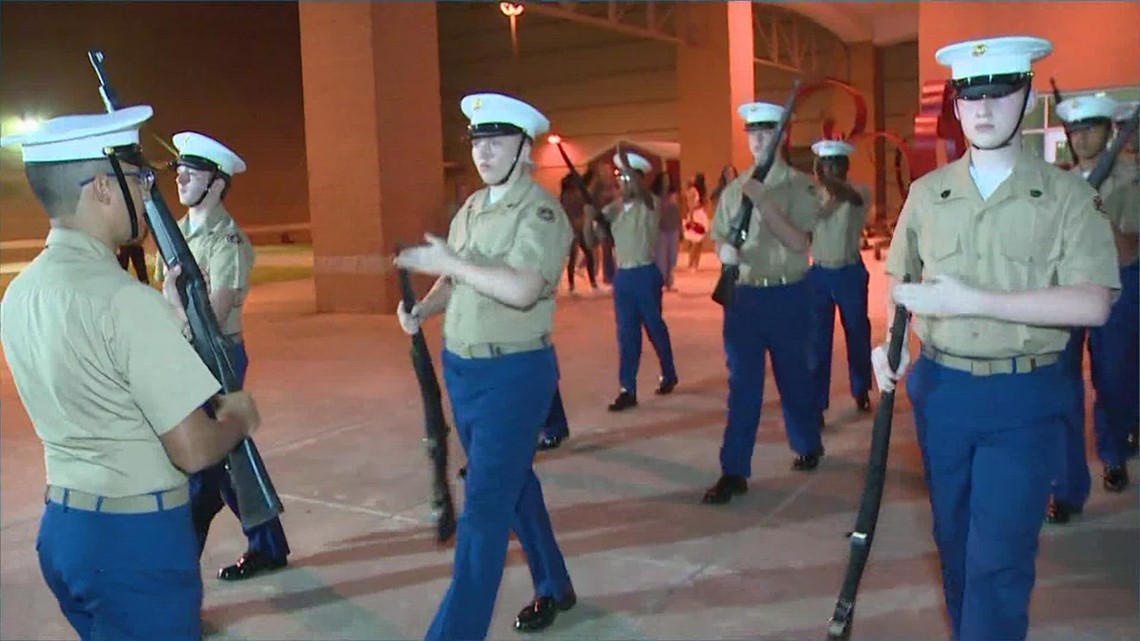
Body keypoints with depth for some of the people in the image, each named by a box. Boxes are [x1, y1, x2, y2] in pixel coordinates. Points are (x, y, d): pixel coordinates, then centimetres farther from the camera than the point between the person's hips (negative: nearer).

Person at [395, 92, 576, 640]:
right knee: (514, 486, 21)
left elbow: (521, 289, -30)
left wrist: (451, 262, -20)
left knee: (484, 508, -6)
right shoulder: (470, 209, 10)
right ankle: (553, 589, 40)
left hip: (514, 374, -8)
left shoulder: (540, 212, -15)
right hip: (461, 370, 9)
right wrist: (420, 311, -3)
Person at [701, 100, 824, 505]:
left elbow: (799, 242, -15)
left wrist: (763, 201, -22)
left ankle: (808, 446, 36)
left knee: (793, 377, 12)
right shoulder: (733, 189, 9)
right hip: (742, 295, 3)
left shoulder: (798, 185, -4)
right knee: (742, 385, 2)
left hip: (787, 295, -3)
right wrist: (724, 249, -11)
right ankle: (734, 471, 4)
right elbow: (719, 236, 13)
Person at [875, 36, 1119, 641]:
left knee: (1000, 556, -3)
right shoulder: (926, 193, 3)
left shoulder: (1066, 194, -6)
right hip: (941, 390, 3)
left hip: (1023, 399, -3)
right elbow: (899, 279, 16)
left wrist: (972, 300, -22)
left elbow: (1092, 303, -16)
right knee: (954, 539, 17)